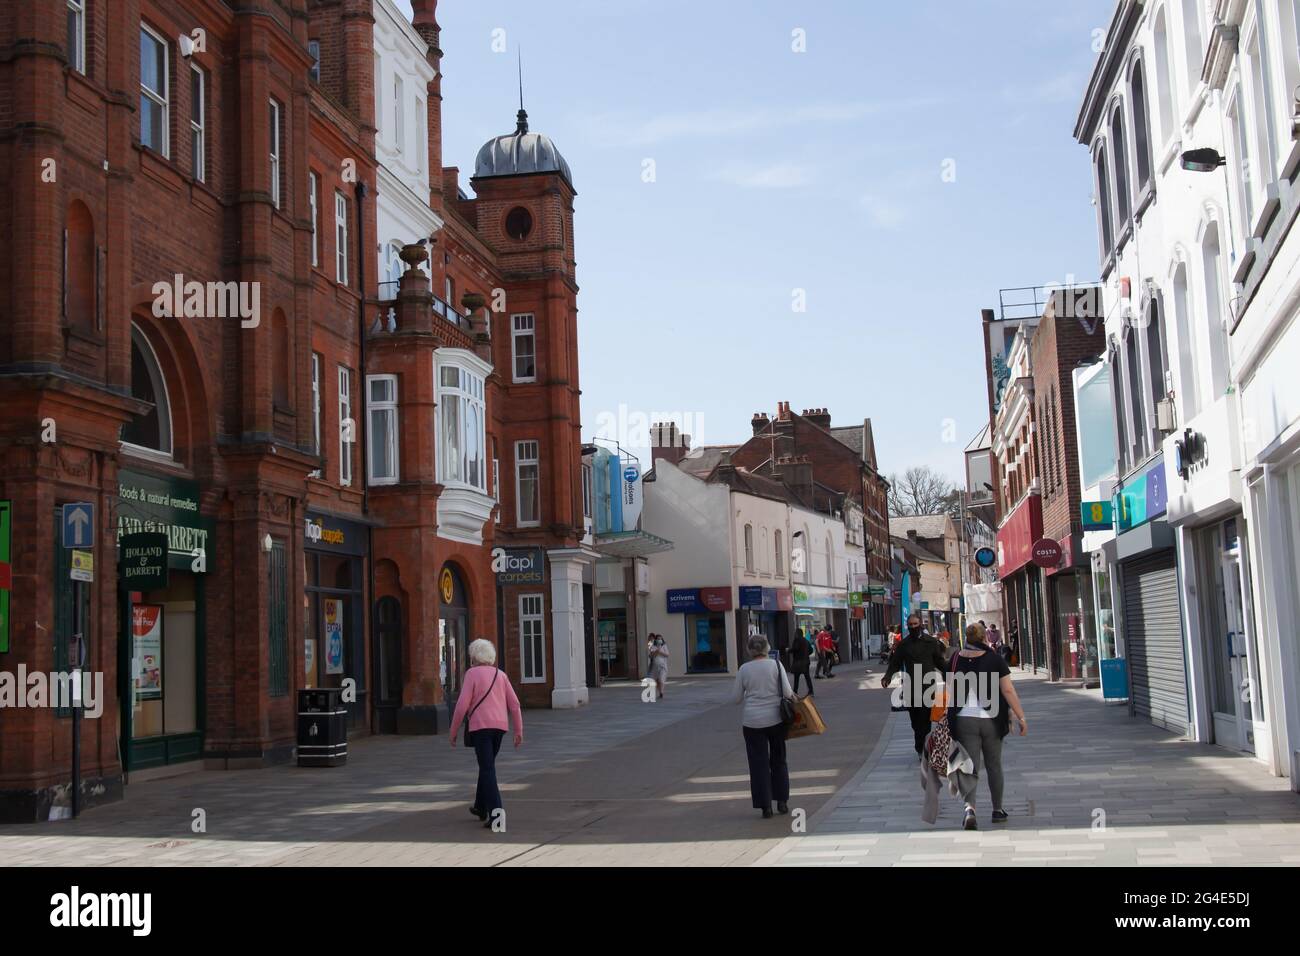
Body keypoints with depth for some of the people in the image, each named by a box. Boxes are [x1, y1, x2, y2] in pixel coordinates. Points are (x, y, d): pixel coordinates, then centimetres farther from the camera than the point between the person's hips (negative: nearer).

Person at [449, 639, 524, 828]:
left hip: (480, 727, -6)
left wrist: (454, 731, -1)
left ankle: (495, 813, -19)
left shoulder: (472, 673, -3)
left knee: (488, 769, -8)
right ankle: (481, 807, 34)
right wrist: (519, 731, 11)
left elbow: (462, 705, -9)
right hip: (499, 727, 6)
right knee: (487, 765, 22)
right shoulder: (501, 675, 11)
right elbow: (514, 704, 7)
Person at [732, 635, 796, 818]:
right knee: (778, 760, 17)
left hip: (752, 721, -1)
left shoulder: (744, 669, -3)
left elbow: (736, 698, 1)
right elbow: (787, 693, -8)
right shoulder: (776, 665, -5)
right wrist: (792, 695, 14)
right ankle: (782, 801, 20)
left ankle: (765, 806, 4)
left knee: (759, 763, 6)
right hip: (775, 719, 1)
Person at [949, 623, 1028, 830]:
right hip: (991, 720, 0)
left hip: (964, 719, 0)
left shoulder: (956, 660, -1)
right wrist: (1021, 717, -5)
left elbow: (950, 691, 7)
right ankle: (997, 810, 26)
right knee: (994, 766, 17)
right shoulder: (995, 660, -6)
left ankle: (970, 807, -22)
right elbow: (1008, 691, -10)